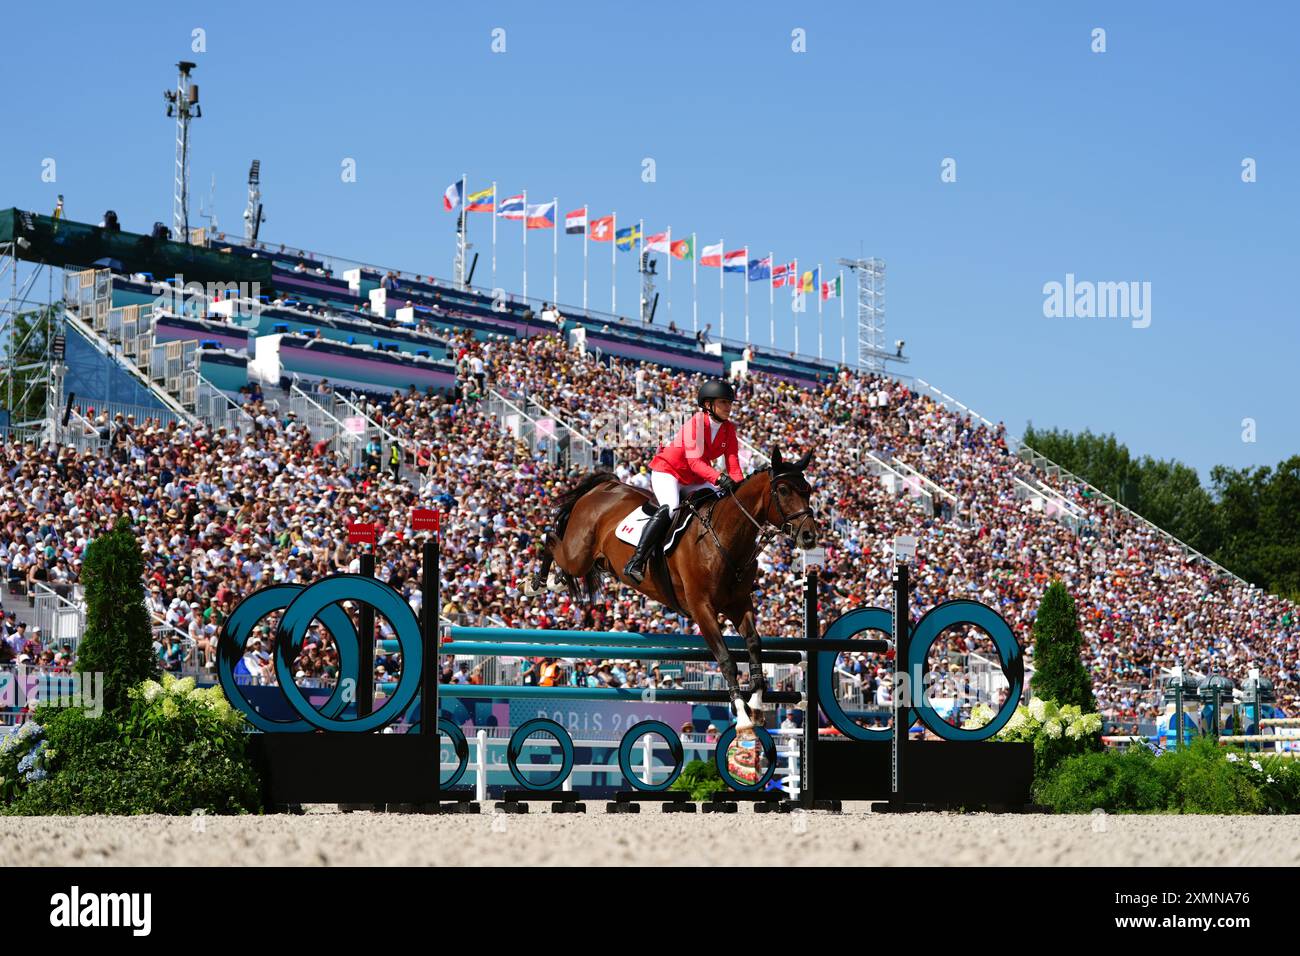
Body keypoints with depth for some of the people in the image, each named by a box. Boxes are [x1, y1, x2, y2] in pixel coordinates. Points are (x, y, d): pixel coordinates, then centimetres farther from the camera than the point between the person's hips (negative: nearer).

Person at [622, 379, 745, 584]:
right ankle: (635, 563, -37)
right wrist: (719, 478, -48)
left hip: (694, 479, 8)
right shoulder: (696, 423, -23)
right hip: (667, 470, -8)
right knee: (670, 508, -33)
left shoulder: (729, 428, -2)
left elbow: (733, 463, -7)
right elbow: (694, 461, -33)